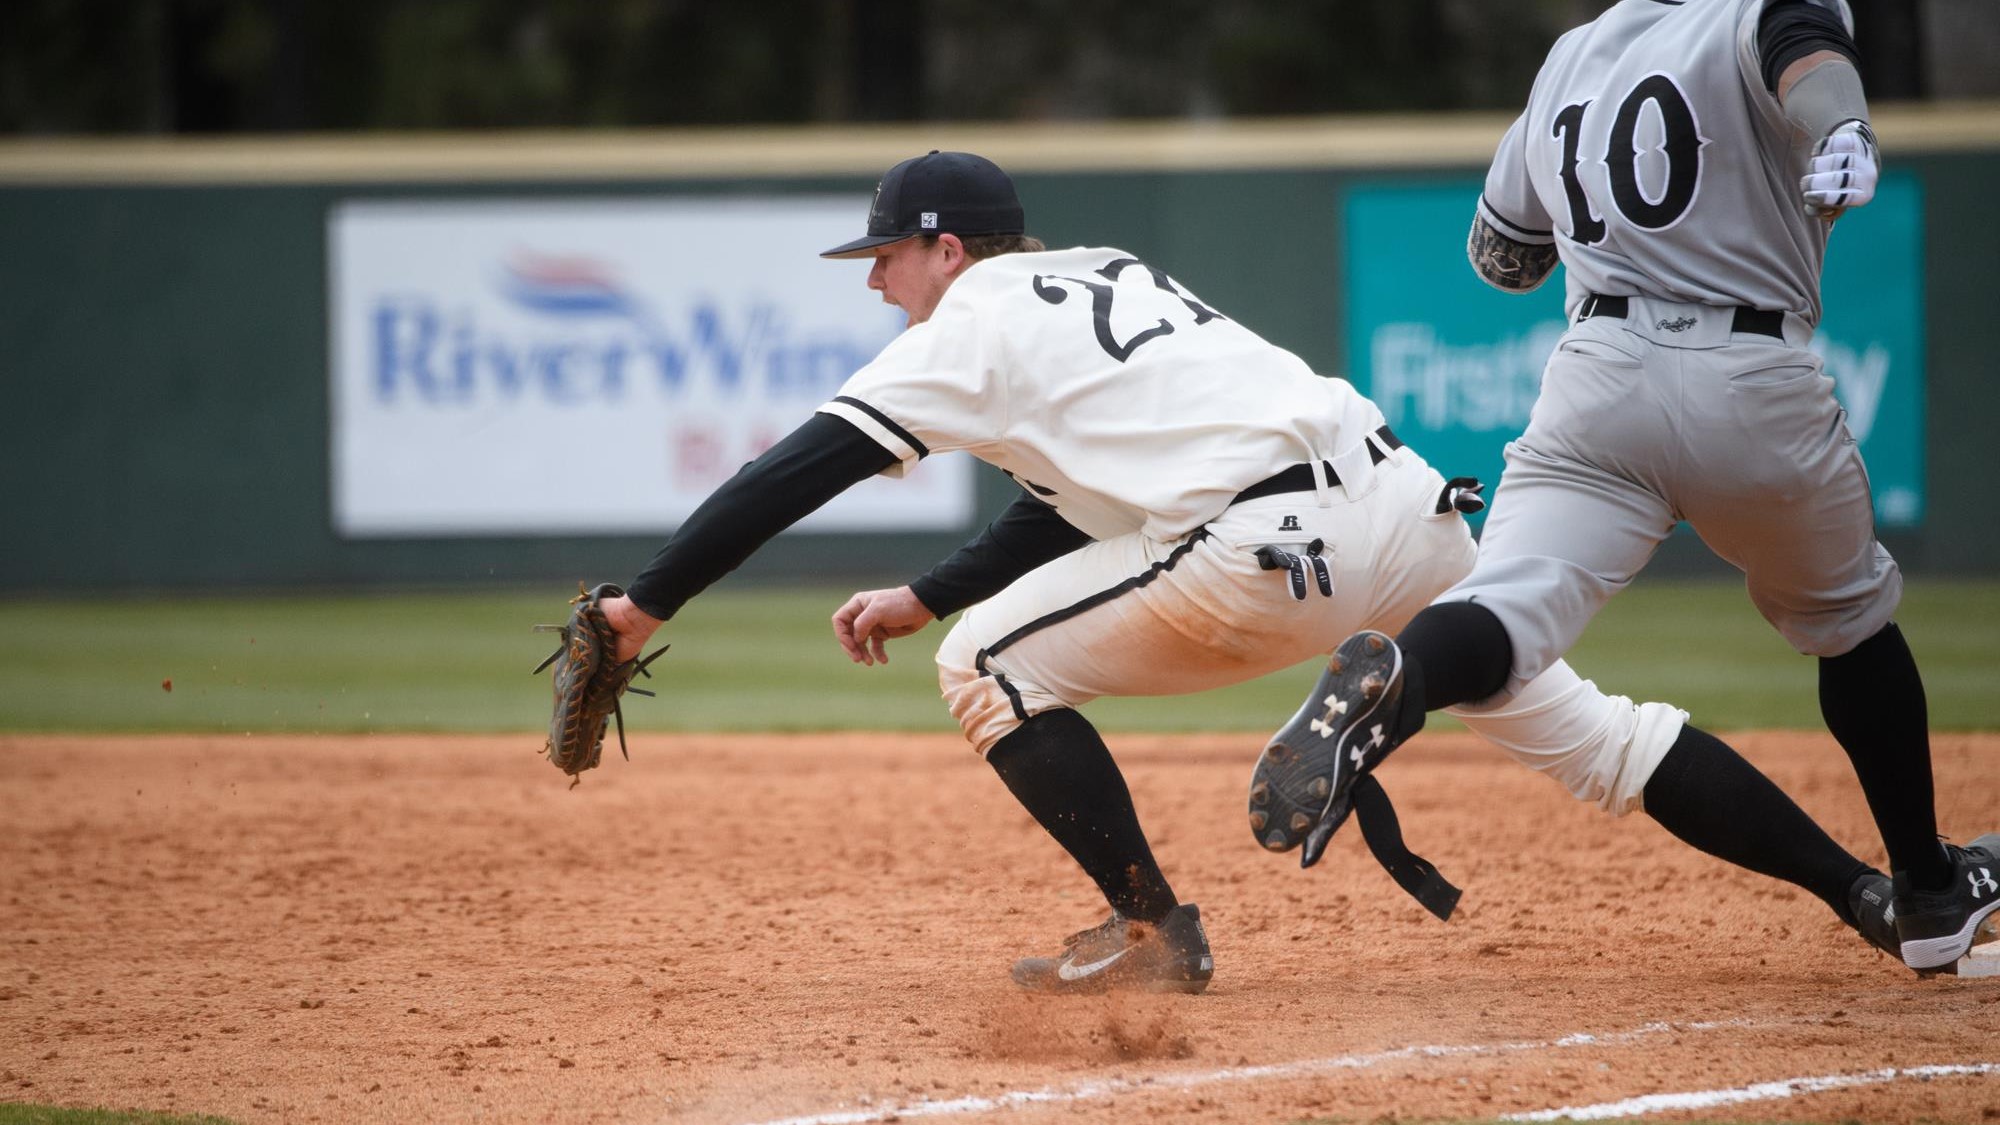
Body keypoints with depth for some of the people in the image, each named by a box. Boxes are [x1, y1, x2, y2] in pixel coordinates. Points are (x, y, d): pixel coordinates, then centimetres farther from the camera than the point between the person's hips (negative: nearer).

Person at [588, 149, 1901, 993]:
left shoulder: (974, 324, 6)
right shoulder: (1102, 275, 29)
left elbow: (795, 473, 2)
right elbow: (1068, 507, 34)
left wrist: (649, 603, 5)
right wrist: (920, 597, 31)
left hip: (1274, 552, -9)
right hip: (1409, 502, 9)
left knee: (993, 665, 3)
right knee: (1582, 732, 16)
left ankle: (1155, 931, 4)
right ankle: (1876, 888, 12)